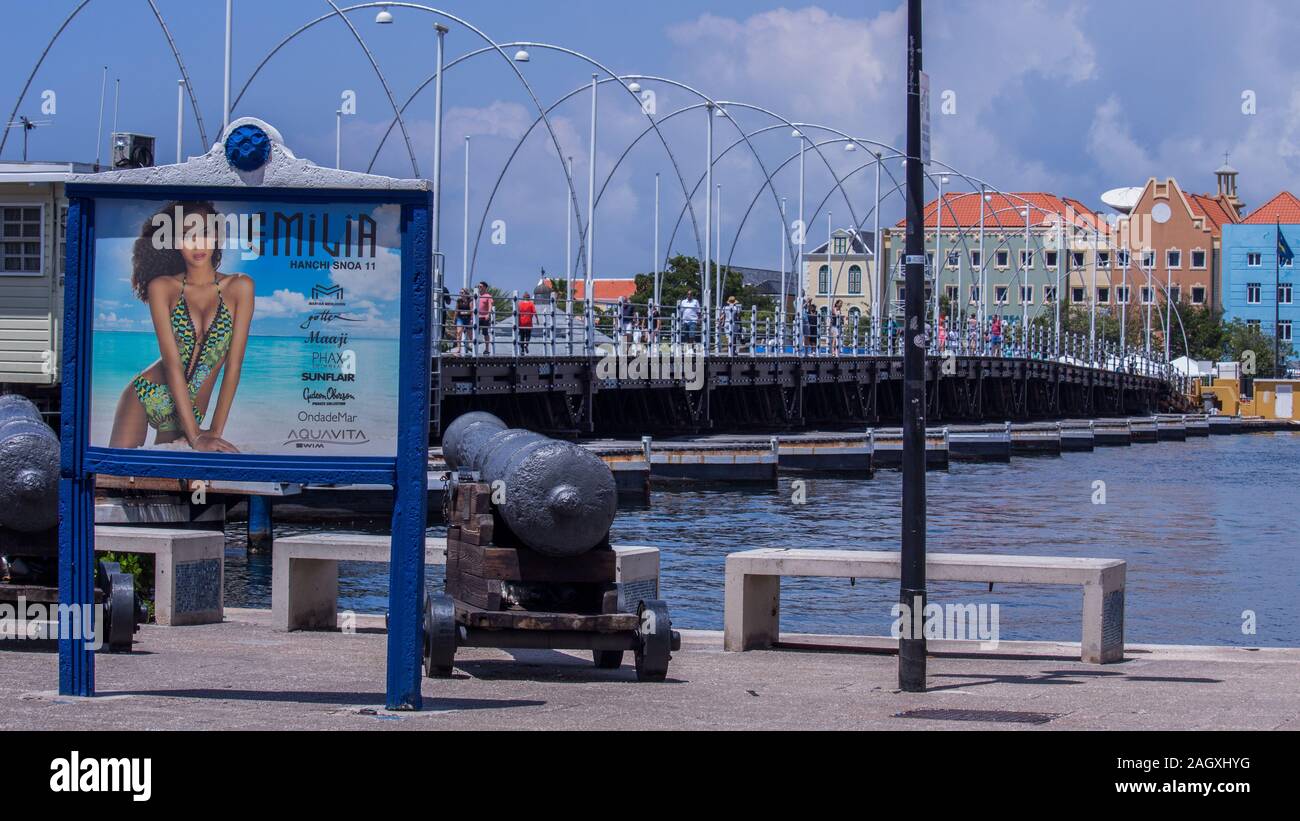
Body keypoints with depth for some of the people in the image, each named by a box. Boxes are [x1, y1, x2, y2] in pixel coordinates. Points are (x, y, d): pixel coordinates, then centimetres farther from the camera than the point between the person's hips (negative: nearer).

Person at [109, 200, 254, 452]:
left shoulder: (239, 287, -1)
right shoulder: (162, 287, -2)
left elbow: (233, 365, -5)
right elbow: (172, 362, -11)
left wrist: (216, 432, -13)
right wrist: (195, 436, -20)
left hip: (190, 412, 1)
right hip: (146, 395, -1)